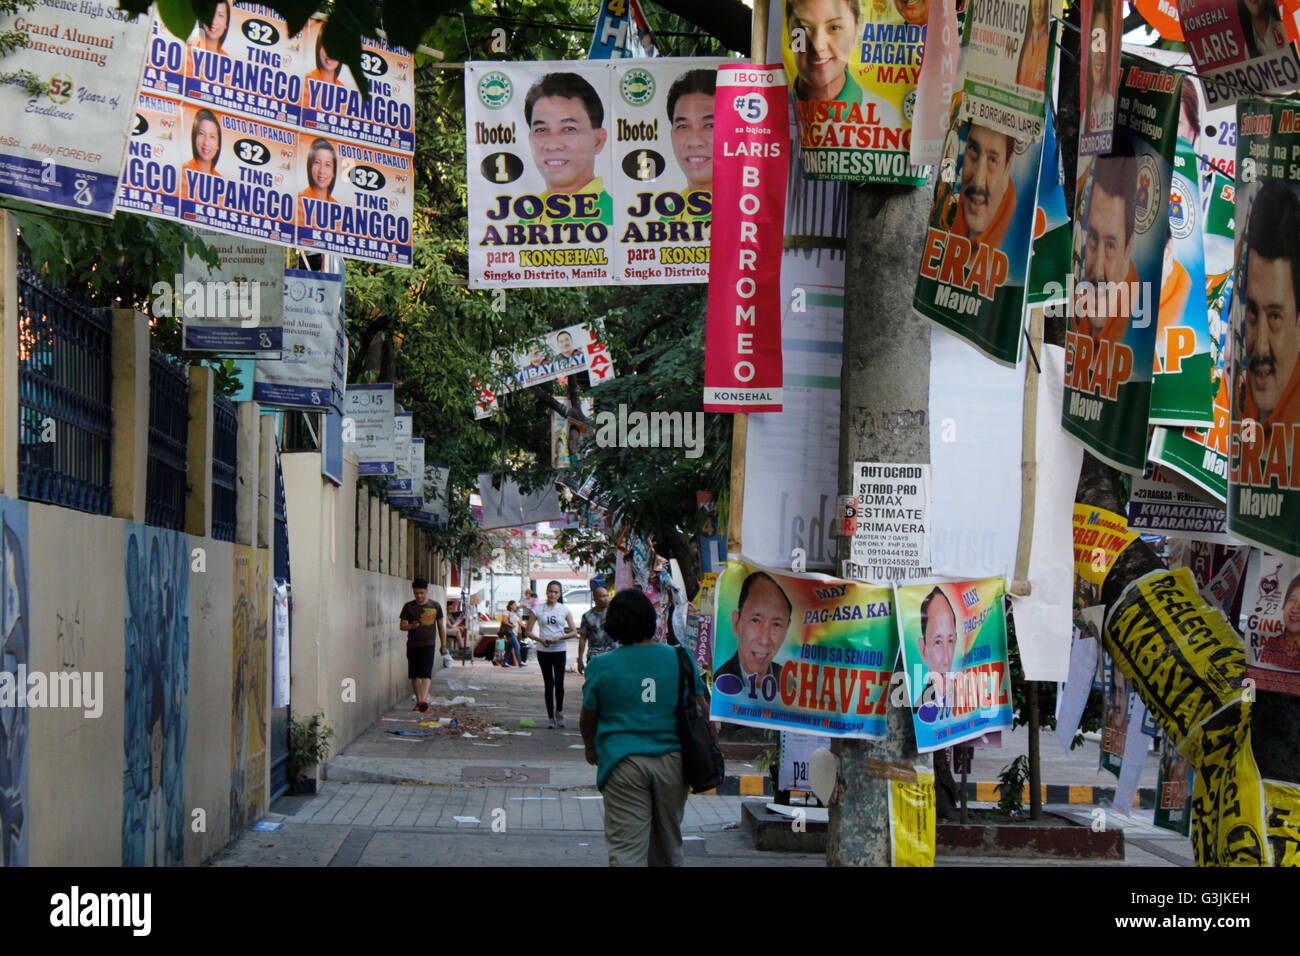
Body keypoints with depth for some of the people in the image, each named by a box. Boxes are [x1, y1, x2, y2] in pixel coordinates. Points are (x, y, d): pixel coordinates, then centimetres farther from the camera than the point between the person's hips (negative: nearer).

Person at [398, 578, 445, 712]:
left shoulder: (435, 606, 5)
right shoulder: (408, 607, 4)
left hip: (428, 644, -2)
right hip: (412, 644, 2)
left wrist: (443, 644, 13)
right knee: (415, 675, 6)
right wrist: (411, 626, -19)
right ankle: (418, 700, 16)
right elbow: (402, 626, 3)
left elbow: (441, 626, 13)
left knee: (426, 673, -16)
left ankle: (424, 699, -26)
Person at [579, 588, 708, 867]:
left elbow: (587, 719, 8)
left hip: (624, 765, -3)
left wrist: (590, 748, 29)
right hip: (672, 761, 3)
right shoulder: (680, 659, 2)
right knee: (668, 847, 17)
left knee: (626, 850, -3)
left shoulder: (601, 666, -3)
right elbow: (703, 711, 7)